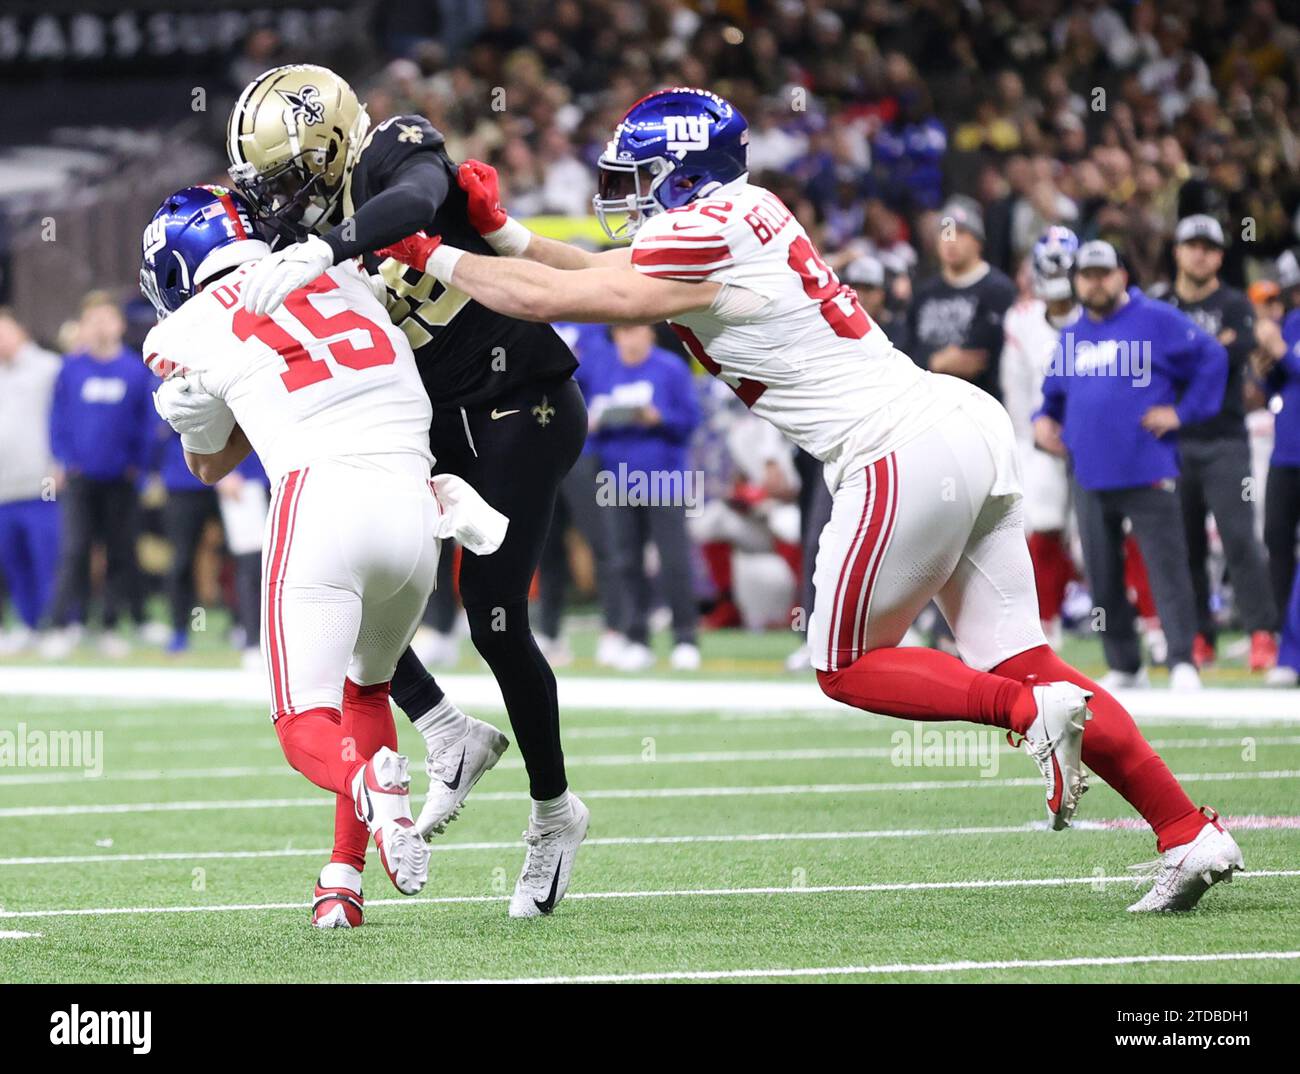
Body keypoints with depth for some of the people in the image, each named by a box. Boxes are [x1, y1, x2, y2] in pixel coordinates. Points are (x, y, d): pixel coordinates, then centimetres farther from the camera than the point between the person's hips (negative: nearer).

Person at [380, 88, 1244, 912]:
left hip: (906, 454, -9)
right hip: (972, 426, 9)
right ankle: (1190, 833, 4)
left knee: (847, 666, 6)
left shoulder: (698, 250, -9)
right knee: (1020, 664, 9)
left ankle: (1034, 712, -11)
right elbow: (604, 273, 27)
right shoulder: (744, 211, 16)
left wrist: (437, 257, 9)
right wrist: (501, 231, 21)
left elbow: (545, 297, -3)